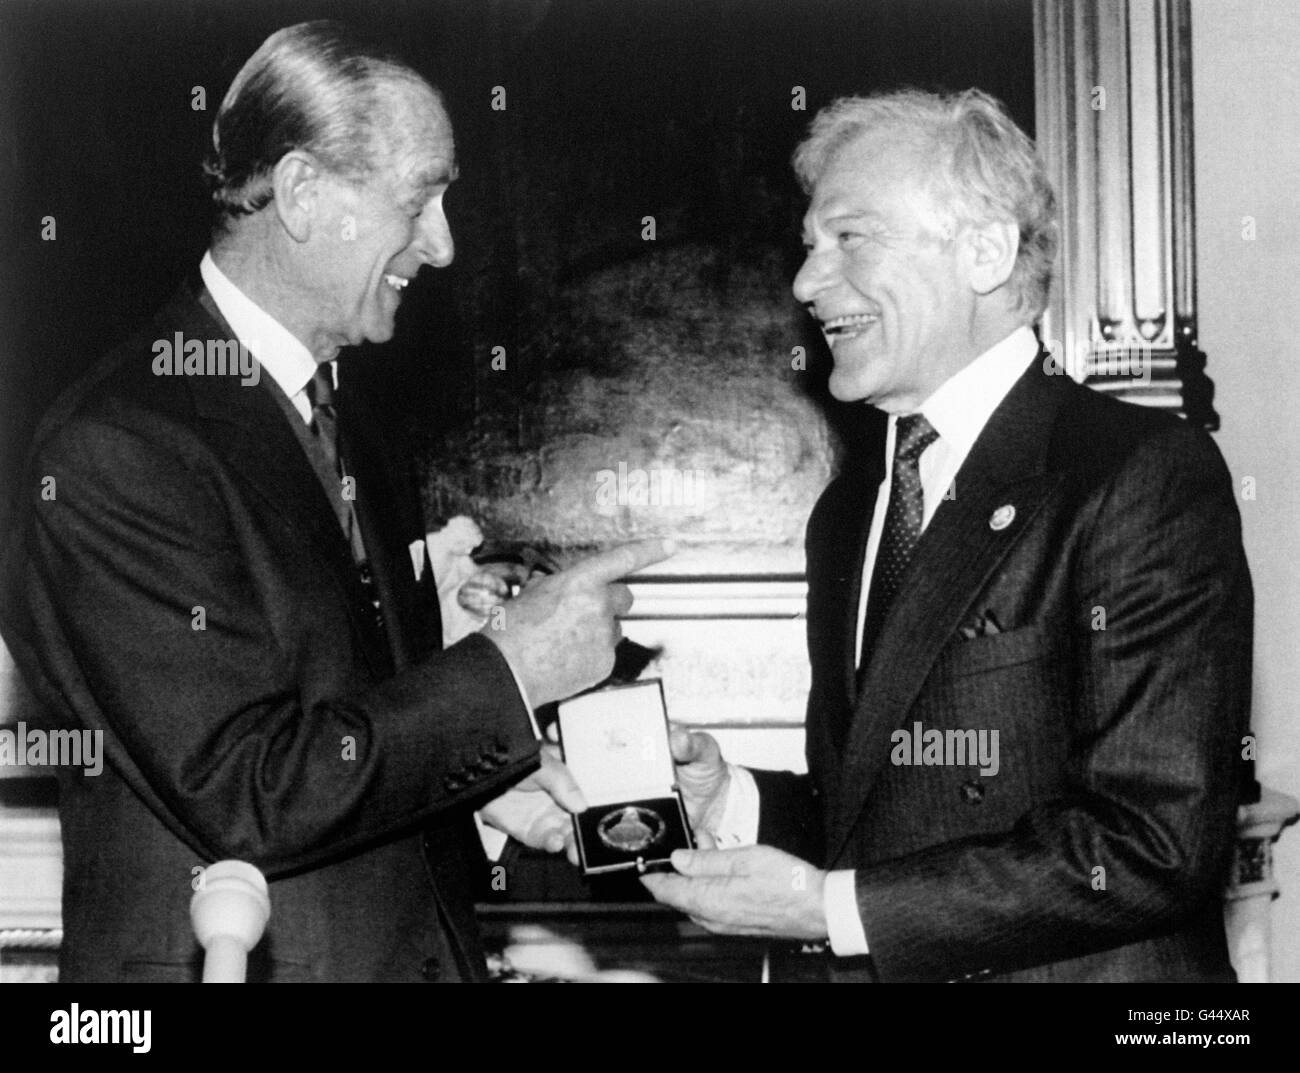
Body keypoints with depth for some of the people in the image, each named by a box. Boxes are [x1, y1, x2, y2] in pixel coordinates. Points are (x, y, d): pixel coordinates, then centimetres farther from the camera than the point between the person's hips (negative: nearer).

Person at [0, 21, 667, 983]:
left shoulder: (354, 429, 9)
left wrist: (486, 767, -1)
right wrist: (507, 669, -21)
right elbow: (245, 796, -23)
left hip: (419, 941, 8)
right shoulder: (115, 447, -19)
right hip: (237, 959, -8)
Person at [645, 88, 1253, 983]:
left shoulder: (1146, 474, -15)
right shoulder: (847, 511, 8)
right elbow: (871, 805, 13)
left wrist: (829, 907, -20)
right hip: (851, 965, 6)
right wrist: (731, 804, -6)